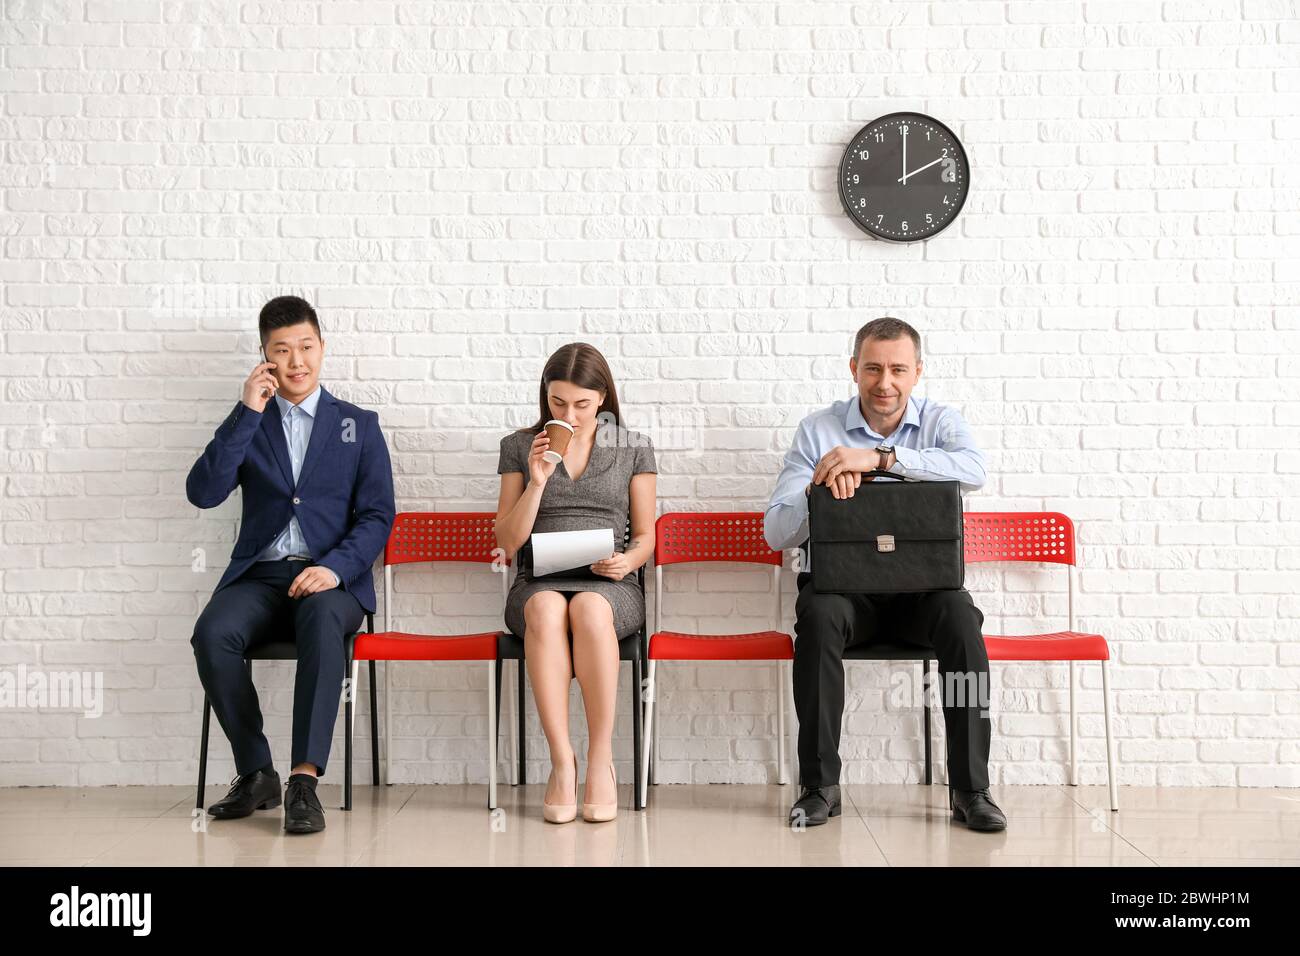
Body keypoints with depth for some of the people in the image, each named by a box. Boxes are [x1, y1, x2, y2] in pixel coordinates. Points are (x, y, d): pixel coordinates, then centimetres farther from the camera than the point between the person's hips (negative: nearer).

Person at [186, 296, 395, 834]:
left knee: (322, 623, -37)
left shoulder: (359, 426, 13)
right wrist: (248, 414, -6)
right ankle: (256, 773, -15)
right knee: (212, 634, -30)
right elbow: (202, 494, -1)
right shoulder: (246, 424, 17)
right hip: (259, 575, 2)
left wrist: (334, 567, -15)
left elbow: (377, 517, 4)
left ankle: (305, 779, -37)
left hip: (331, 578, -2)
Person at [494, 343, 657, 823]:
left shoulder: (634, 447, 12)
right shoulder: (519, 446, 12)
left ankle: (601, 759, -26)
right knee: (546, 610, -37)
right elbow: (509, 543, 8)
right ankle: (562, 762, -31)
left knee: (589, 609, -37)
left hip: (609, 586, 0)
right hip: (539, 583, 1)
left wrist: (627, 561, -9)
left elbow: (644, 536, 13)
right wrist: (537, 480, -5)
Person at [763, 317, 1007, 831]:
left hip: (921, 585, 1)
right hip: (842, 584, 0)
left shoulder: (941, 421, 6)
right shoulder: (818, 430, 5)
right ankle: (819, 785, -21)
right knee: (817, 612, -32)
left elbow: (973, 470, -20)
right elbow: (777, 532, -1)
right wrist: (818, 490, -22)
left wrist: (881, 456, -29)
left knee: (958, 611, -31)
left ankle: (969, 788, -21)